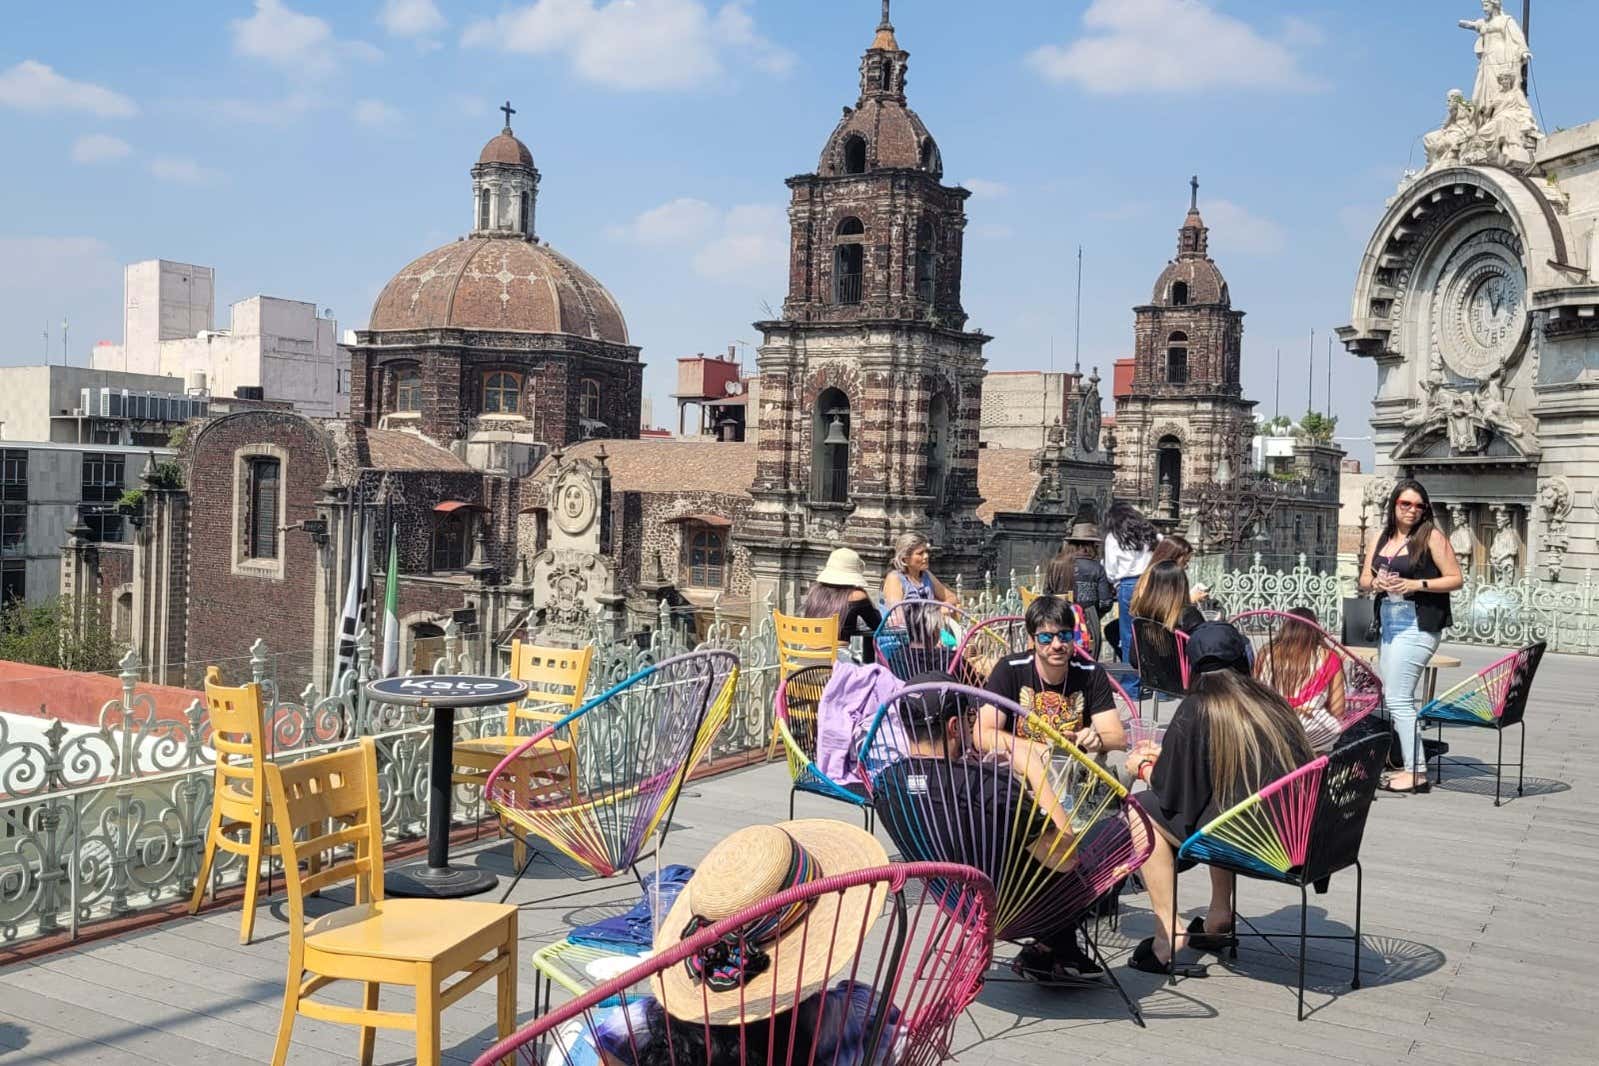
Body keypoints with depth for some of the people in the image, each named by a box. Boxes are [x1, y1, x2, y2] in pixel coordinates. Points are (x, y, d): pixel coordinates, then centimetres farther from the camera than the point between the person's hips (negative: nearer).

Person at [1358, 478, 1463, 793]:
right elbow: (1364, 581, 16)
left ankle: (1417, 772, -7)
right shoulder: (1383, 537, 14)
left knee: (1398, 698, -11)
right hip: (1389, 623, 8)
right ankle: (1409, 766, 17)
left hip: (1418, 624, -8)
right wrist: (1376, 583, -7)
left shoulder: (1431, 536, -4)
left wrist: (1416, 584, -17)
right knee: (1395, 698, 10)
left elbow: (1456, 579, -7)